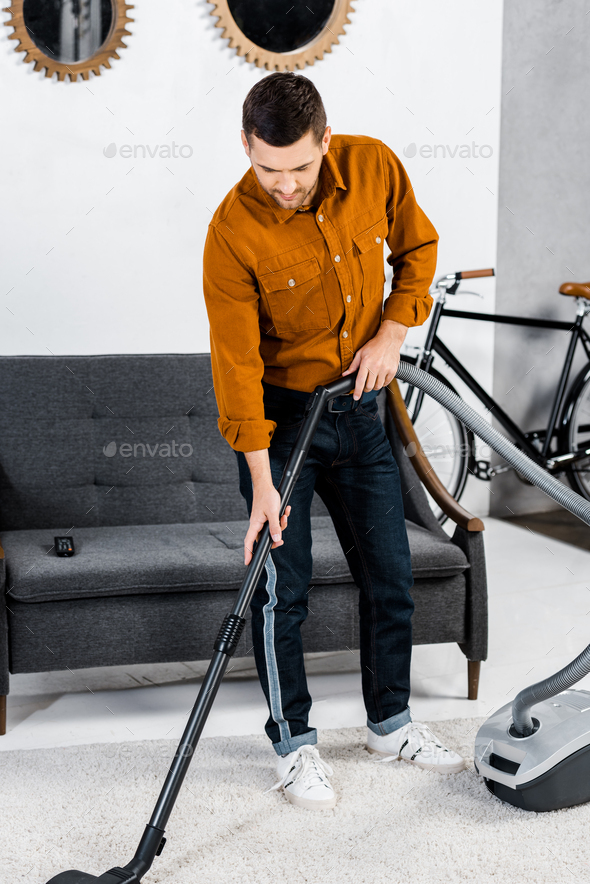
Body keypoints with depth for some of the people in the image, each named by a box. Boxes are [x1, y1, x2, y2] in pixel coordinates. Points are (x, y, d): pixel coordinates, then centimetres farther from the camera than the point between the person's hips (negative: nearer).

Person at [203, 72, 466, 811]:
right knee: (282, 589, 0)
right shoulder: (233, 233, -23)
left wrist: (392, 333, -7)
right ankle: (294, 743, 18)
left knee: (390, 576, 11)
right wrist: (261, 480, -22)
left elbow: (417, 246, 6)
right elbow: (237, 363, -21)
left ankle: (390, 723, 29)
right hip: (279, 416, -4)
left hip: (359, 409, 4)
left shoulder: (374, 166, -12)